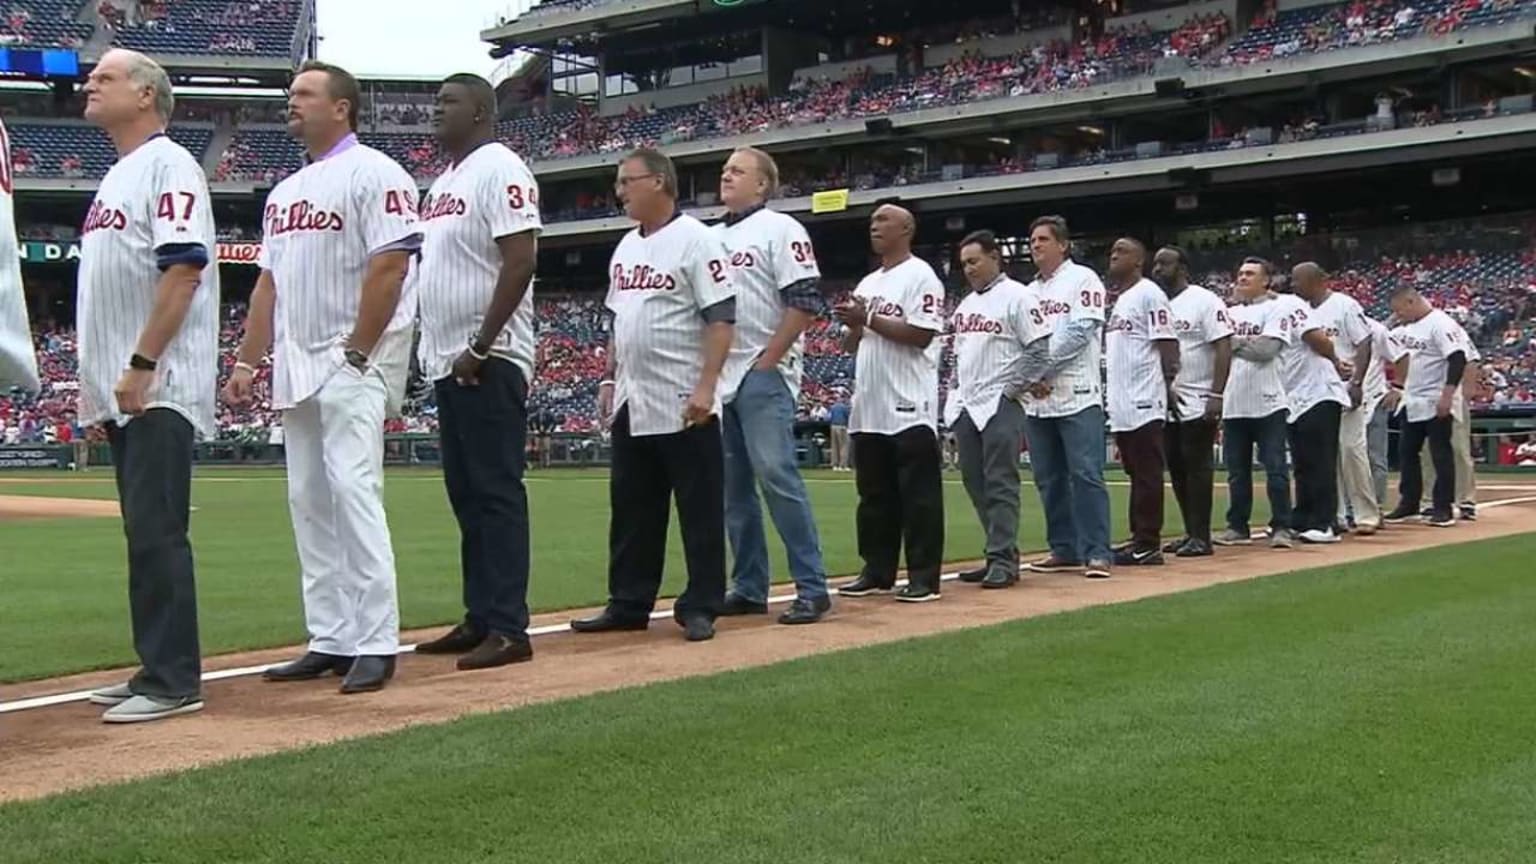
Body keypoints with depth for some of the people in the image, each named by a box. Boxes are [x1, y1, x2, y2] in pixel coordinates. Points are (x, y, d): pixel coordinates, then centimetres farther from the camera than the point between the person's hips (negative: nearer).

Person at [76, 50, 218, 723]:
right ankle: (158, 669, 18)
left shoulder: (169, 165, -7)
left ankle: (174, 682, -7)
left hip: (159, 389, -10)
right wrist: (93, 378, 19)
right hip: (122, 390, 10)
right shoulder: (116, 177, 22)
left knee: (158, 532, -10)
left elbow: (183, 270, -19)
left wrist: (141, 364, -22)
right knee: (144, 533, 12)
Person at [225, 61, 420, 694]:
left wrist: (356, 356, -17)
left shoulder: (372, 173, -6)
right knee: (309, 502, 8)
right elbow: (269, 283, 20)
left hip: (354, 364, -9)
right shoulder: (285, 191, 20)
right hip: (297, 368, 9)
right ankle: (331, 641, 14)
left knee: (353, 490, -15)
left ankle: (376, 644, -12)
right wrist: (246, 361, 13)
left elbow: (389, 267, -15)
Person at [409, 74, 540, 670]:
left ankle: (508, 628, -5)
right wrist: (437, 351, 15)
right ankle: (480, 619, 19)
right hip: (449, 364, 10)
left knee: (496, 492, -8)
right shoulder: (442, 183, 19)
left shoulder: (499, 169, -10)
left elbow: (521, 261, -20)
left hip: (488, 363, -10)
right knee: (467, 495, 12)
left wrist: (480, 347, -21)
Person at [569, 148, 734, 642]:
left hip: (685, 405, -8)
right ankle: (629, 604, 20)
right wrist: (609, 379, 17)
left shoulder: (696, 240, -10)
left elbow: (721, 319, -15)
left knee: (700, 509, -1)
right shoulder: (626, 246, 15)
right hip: (631, 405, 8)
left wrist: (706, 386, -21)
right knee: (631, 509, 12)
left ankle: (700, 608, 5)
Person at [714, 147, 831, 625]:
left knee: (776, 475, -15)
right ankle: (749, 587, 15)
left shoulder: (780, 229, -3)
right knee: (733, 485, 8)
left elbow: (805, 303, -12)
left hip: (764, 375, -8)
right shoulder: (710, 238, 19)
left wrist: (766, 362, -14)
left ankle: (812, 587, -11)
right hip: (718, 377, 8)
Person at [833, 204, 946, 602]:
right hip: (868, 408, 8)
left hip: (909, 408, -8)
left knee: (919, 495, -4)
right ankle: (877, 572, 18)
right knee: (874, 494, 11)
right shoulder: (866, 284, 19)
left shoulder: (920, 276, -5)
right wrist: (853, 325, -1)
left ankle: (924, 577, -2)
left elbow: (922, 335, -17)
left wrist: (869, 318, -14)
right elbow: (852, 345, 21)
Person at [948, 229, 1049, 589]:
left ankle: (1003, 560, -8)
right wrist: (957, 392, 13)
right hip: (967, 407, 8)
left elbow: (1039, 351, -12)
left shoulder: (1017, 297, -7)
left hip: (1000, 406, -8)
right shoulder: (965, 304, 17)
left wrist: (1010, 391, -13)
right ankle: (1000, 554, 16)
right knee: (975, 483, 9)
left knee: (1001, 484, -9)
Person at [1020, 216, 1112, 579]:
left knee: (1086, 475, -10)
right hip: (1035, 400, 7)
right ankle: (1064, 549, 17)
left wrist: (1041, 368, -10)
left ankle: (1096, 553, -8)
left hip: (1077, 397, -7)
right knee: (1049, 478, 9)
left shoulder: (1082, 279, 0)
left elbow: (1079, 333, -11)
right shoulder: (1028, 291, 19)